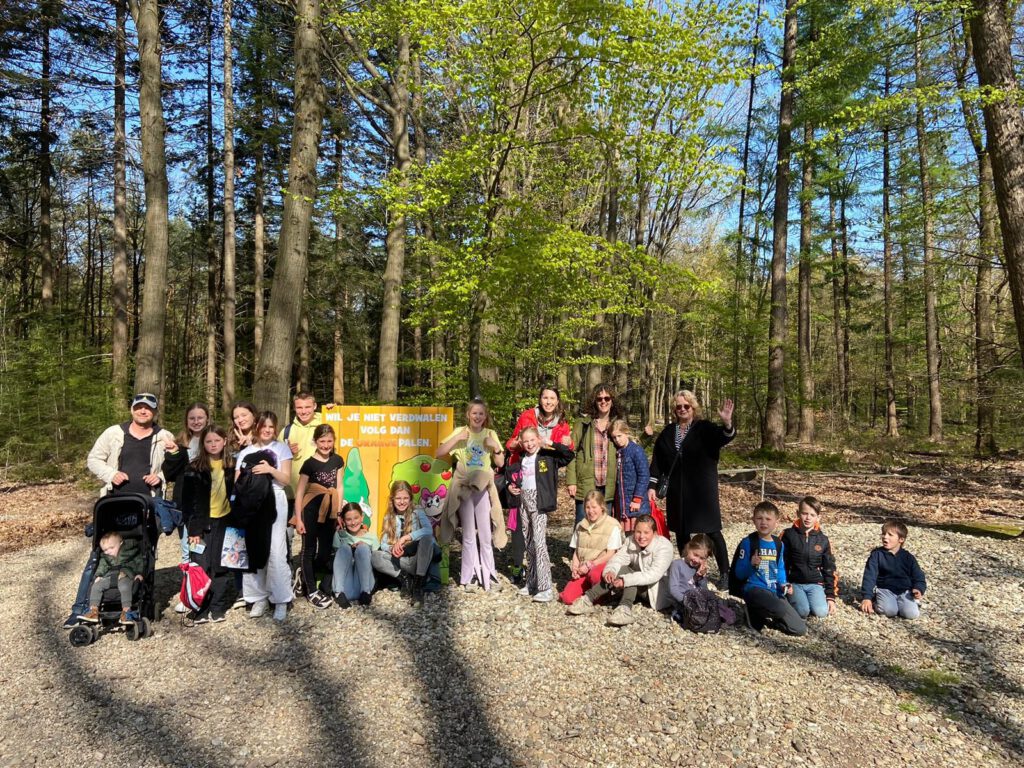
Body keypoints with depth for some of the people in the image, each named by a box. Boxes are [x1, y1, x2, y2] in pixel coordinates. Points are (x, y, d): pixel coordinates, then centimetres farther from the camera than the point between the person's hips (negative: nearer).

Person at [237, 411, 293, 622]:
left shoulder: (282, 448, 9)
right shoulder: (246, 452, 16)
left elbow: (286, 479, 2)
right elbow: (237, 481, 11)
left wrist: (270, 470, -13)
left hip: (274, 503, -3)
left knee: (276, 552, -8)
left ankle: (281, 600, 1)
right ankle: (259, 597, 12)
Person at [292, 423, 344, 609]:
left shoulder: (337, 460, 2)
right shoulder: (309, 463, -12)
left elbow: (339, 486, 8)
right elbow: (299, 492, -9)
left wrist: (339, 512, 8)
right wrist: (298, 518, -11)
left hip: (329, 512, 5)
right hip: (311, 511, -5)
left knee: (325, 552, 12)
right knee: (309, 550, 8)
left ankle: (304, 574, 36)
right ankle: (312, 591, 18)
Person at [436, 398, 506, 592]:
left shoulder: (491, 434, 4)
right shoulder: (460, 432, -1)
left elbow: (500, 463, 4)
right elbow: (438, 454, -10)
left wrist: (496, 447, -13)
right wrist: (457, 438, -19)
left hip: (483, 488, 1)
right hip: (463, 488, -1)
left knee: (485, 535, 4)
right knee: (469, 535, 3)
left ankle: (488, 574, 14)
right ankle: (470, 576, 12)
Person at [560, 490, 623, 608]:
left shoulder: (613, 526, -8)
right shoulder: (580, 526, 9)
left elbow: (610, 555, -11)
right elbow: (576, 551, 12)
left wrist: (590, 565, -16)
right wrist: (575, 567, -6)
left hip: (603, 565, -4)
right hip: (583, 570, 4)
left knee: (595, 574, -41)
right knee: (567, 597, -17)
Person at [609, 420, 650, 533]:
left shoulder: (636, 450, -9)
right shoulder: (616, 452, 10)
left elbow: (644, 476, -12)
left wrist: (637, 499, -15)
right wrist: (612, 502, 10)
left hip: (634, 503, -6)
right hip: (620, 503, 6)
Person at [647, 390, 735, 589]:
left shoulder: (704, 428, -2)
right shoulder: (668, 432, 9)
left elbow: (725, 438, -21)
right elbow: (657, 460, 9)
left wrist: (727, 423, -42)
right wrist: (653, 486, 3)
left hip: (702, 489, -4)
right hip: (677, 490, 4)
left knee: (712, 531, -3)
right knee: (681, 531, 10)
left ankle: (724, 573, 7)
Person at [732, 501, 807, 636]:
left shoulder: (779, 545, 11)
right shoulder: (748, 543, -3)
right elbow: (739, 574, -3)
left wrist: (784, 585, 2)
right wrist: (751, 564, -22)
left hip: (774, 592, 6)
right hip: (754, 588, -6)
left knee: (801, 629, -6)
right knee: (781, 609, -37)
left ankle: (762, 616, 10)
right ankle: (755, 614, -6)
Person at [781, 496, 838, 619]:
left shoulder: (823, 540, 3)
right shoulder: (788, 535, -4)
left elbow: (829, 569, 8)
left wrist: (831, 596, 4)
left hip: (815, 584, 2)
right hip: (795, 583, -2)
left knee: (821, 612, -21)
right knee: (803, 612, -24)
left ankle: (811, 599, 10)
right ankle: (791, 600, 8)